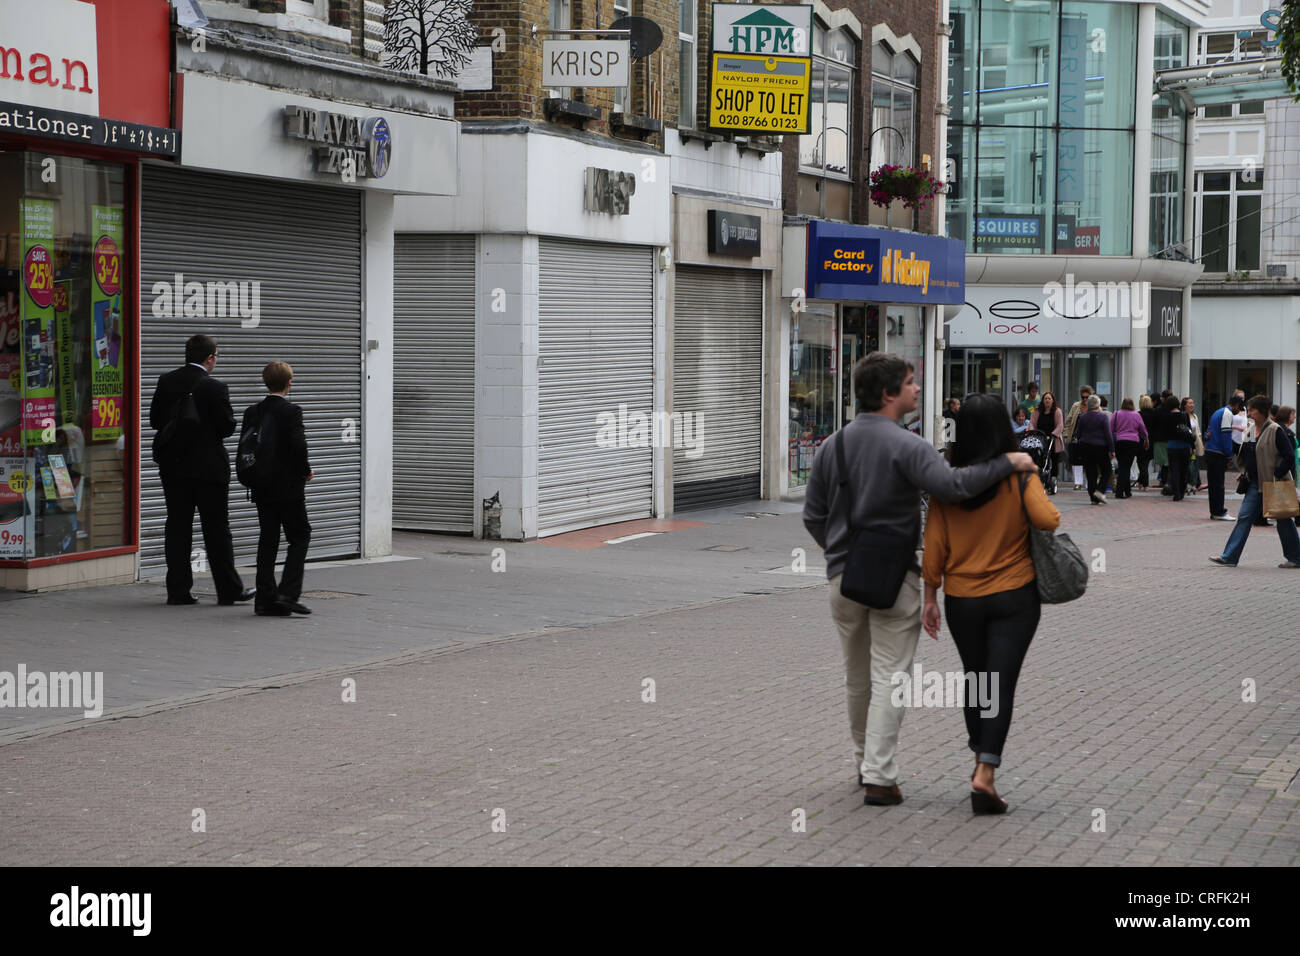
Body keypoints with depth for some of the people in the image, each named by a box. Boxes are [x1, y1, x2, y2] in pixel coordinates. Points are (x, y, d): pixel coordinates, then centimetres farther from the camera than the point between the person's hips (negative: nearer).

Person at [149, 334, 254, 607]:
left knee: (177, 526, 9)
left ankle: (178, 589, 8)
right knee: (216, 529, 3)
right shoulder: (215, 388, -14)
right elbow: (228, 427, -11)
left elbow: (154, 421, 6)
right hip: (208, 467, -5)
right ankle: (229, 589, 8)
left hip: (173, 466, 5)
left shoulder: (165, 381, 1)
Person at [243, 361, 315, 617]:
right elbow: (298, 446, -19)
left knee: (267, 540, 9)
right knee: (300, 536, 5)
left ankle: (266, 599, 6)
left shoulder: (252, 412, 5)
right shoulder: (291, 411, -12)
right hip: (289, 488, -5)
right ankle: (288, 593, -8)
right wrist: (306, 472, -2)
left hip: (262, 489, 5)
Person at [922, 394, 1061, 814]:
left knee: (974, 680, 18)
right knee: (1001, 682, -2)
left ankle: (981, 759, 30)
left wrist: (930, 597, 5)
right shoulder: (1019, 473, -9)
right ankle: (985, 772, -14)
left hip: (962, 600, 2)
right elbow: (1046, 520, -18)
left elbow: (935, 545, -3)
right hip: (1014, 597, -2)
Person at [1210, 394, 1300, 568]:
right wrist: (1244, 473, 13)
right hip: (1256, 484, 8)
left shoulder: (1275, 431, -14)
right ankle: (1229, 556, 0)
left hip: (1274, 483, -8)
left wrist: (1276, 475, -17)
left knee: (1283, 521, 3)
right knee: (1244, 517, 2)